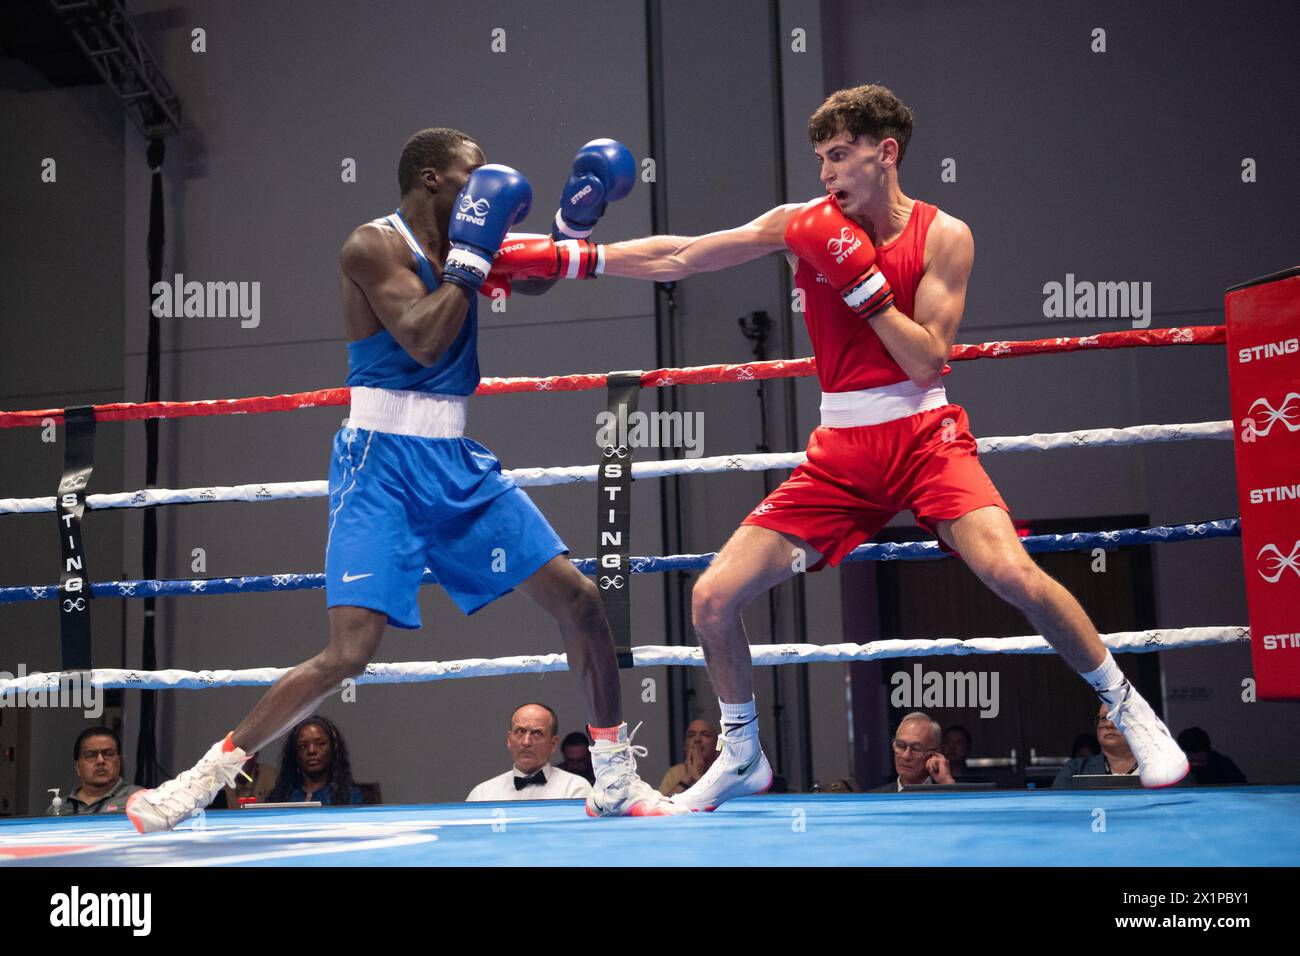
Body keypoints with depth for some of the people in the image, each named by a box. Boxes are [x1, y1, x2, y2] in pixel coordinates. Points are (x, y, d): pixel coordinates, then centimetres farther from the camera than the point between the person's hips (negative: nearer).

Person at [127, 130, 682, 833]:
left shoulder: (462, 241, 10)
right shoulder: (375, 245, -10)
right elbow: (423, 341, -23)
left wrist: (576, 217, 10)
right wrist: (471, 254, -15)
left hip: (457, 460, 7)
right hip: (384, 463, -7)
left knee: (579, 600, 3)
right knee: (350, 650, -17)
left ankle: (615, 779, 17)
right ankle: (207, 774, 1)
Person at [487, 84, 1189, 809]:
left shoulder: (943, 236, -4)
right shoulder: (806, 224, 3)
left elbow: (929, 359, -12)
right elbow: (674, 260, 2)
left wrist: (862, 280, -17)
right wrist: (561, 257, -3)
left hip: (925, 436, -3)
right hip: (841, 451, 3)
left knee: (1014, 574, -25)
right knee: (712, 598, -4)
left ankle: (1128, 707, 0)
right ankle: (744, 757, 20)